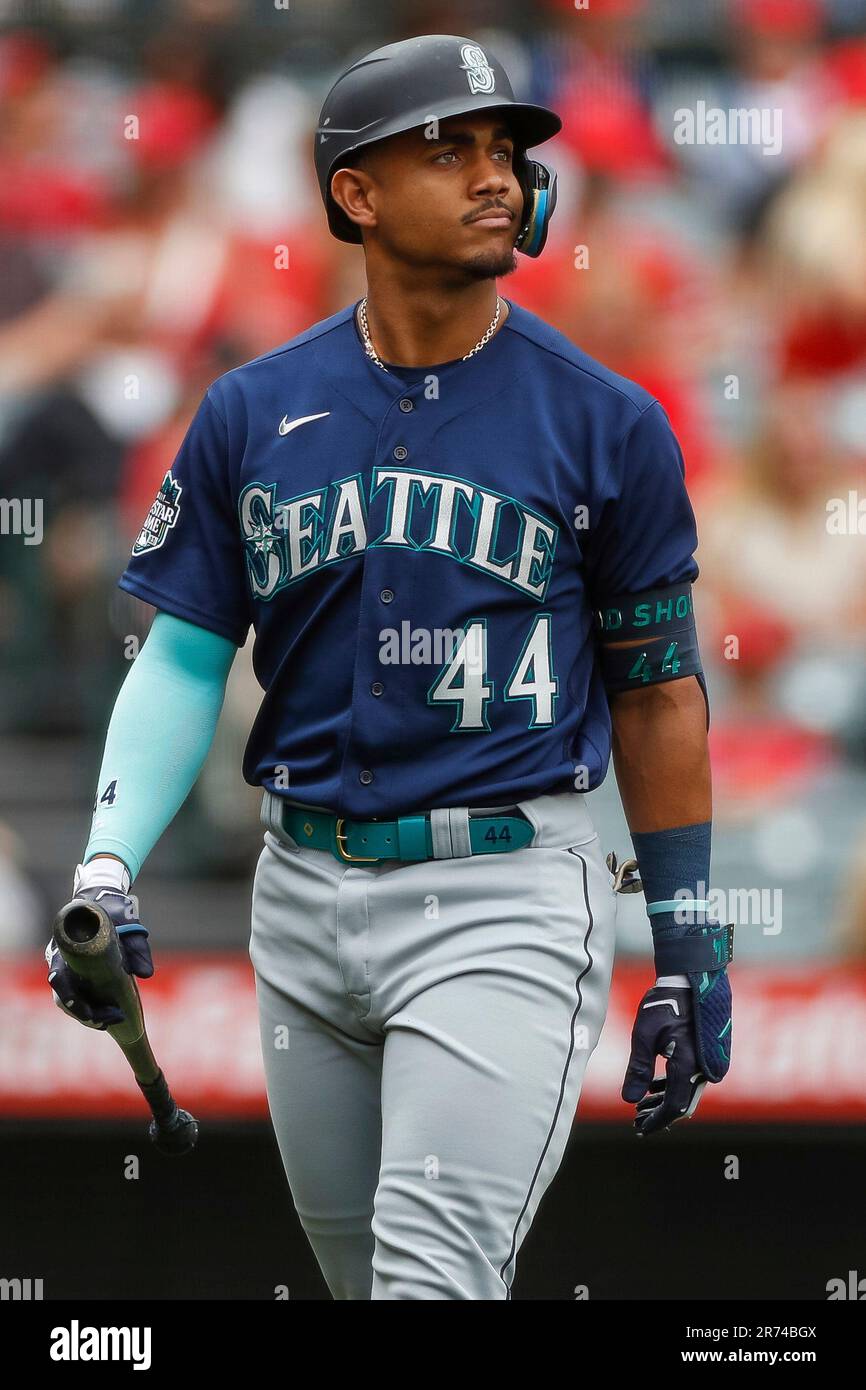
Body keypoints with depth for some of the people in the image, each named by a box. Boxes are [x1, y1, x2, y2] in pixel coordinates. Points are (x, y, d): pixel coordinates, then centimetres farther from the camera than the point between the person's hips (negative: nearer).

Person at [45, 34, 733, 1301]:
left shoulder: (606, 424, -2)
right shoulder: (252, 417, 4)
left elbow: (658, 687, 4)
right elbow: (185, 660, 5)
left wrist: (689, 945, 2)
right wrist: (107, 865, -11)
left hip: (506, 897, -4)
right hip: (306, 897, 4)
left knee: (435, 1272, -17)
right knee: (362, 1273, 14)